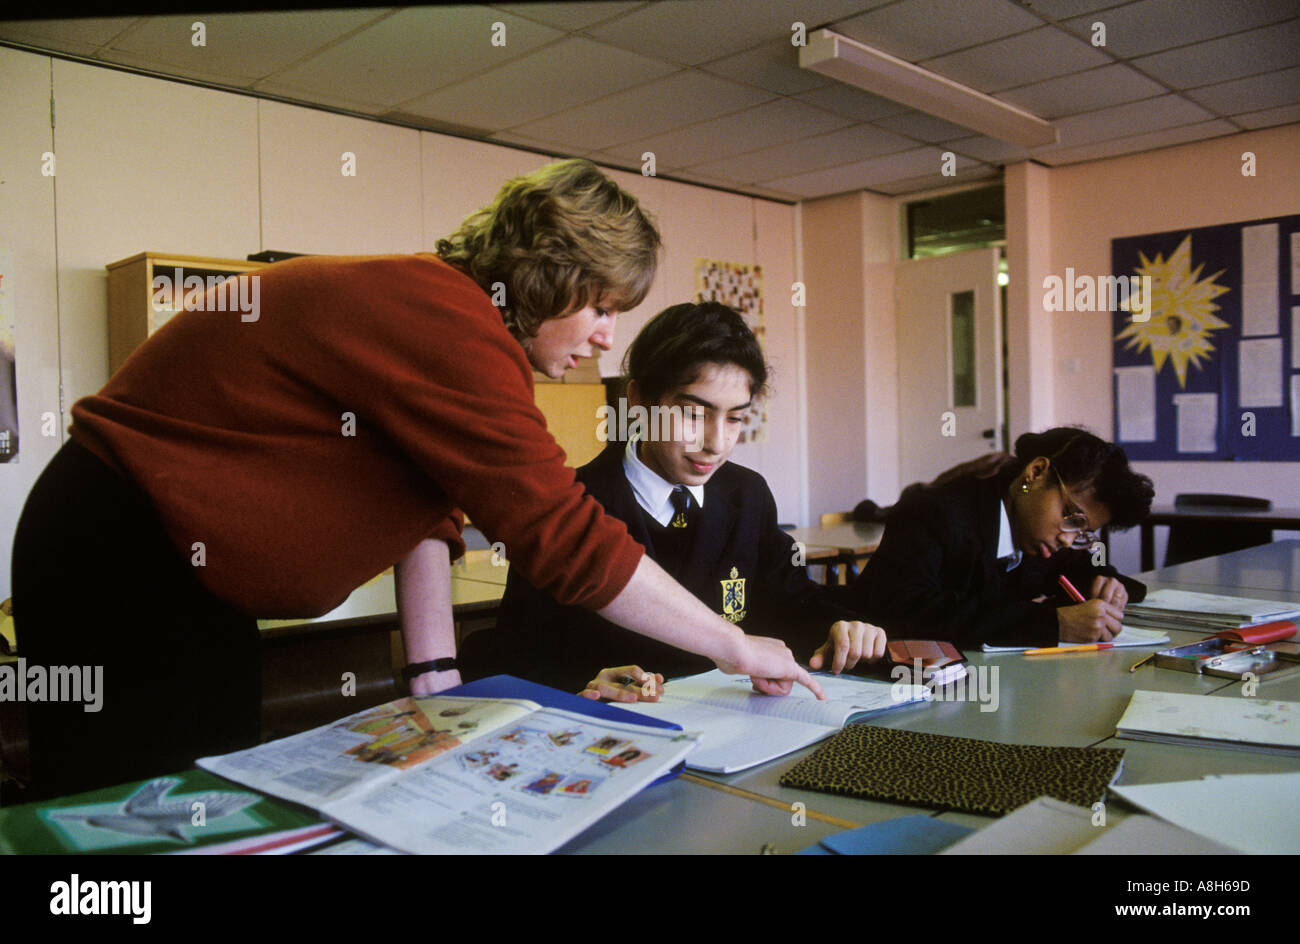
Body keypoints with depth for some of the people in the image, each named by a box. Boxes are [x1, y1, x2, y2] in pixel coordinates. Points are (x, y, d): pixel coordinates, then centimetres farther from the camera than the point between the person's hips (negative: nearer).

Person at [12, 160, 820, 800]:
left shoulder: (441, 309, 4)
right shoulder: (448, 324, -27)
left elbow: (428, 511, 1)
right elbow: (567, 538, -28)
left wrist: (438, 680, -4)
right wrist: (737, 647, -17)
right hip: (124, 569, -9)